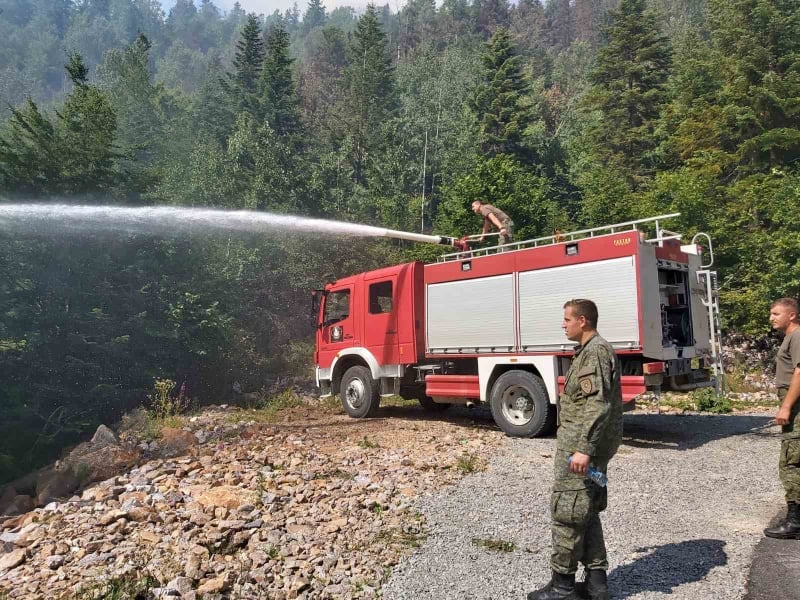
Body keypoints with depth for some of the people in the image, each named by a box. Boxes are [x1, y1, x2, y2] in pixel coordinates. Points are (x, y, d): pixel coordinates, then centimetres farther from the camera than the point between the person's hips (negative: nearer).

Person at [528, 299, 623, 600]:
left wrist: (584, 448, -26)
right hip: (586, 443, 10)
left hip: (581, 444, -10)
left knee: (566, 511, -3)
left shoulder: (596, 351, -15)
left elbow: (599, 405, -23)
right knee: (586, 512, 14)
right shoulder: (591, 351, 17)